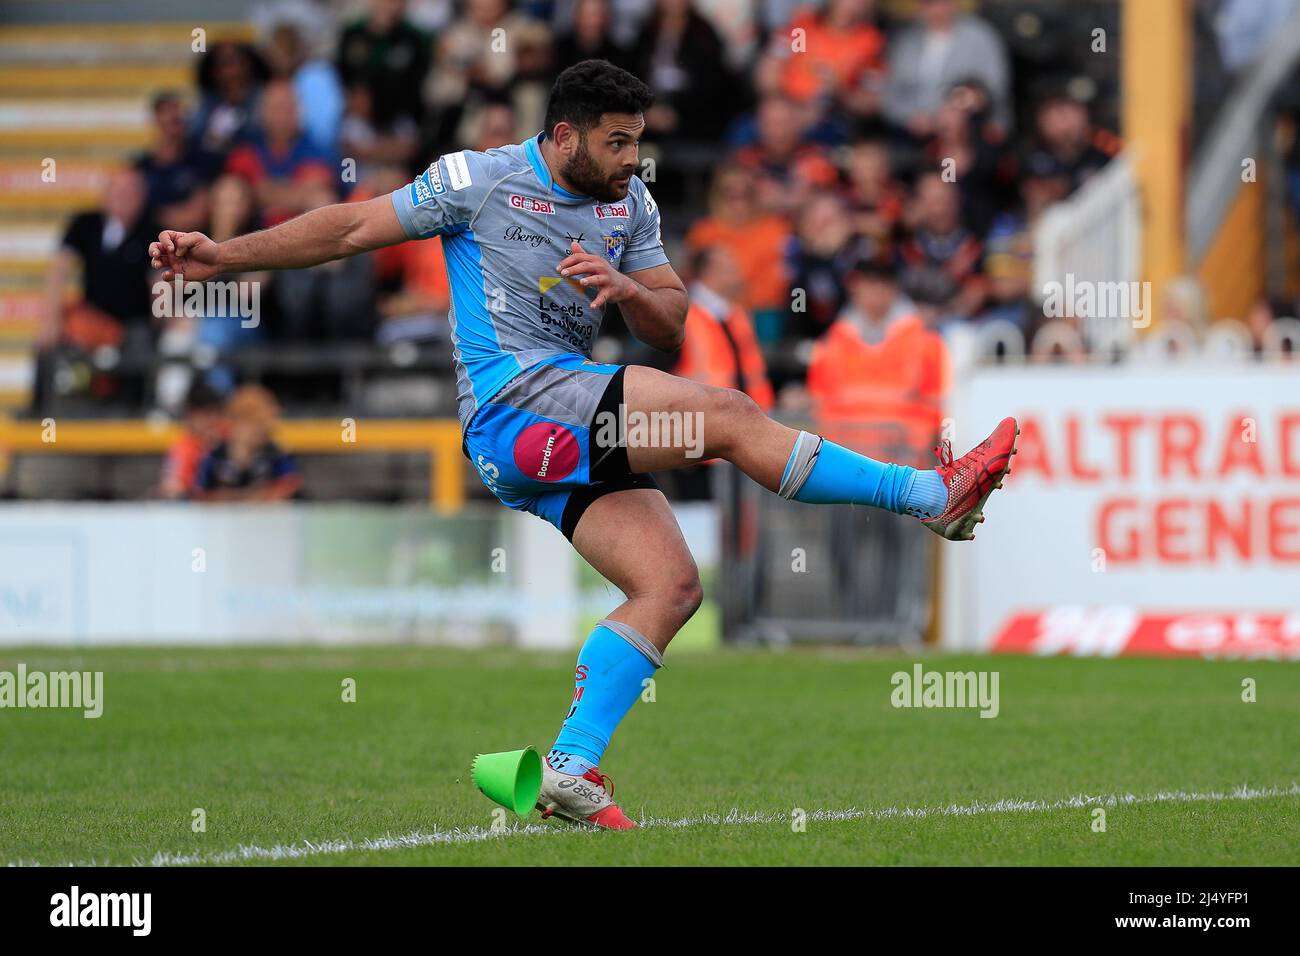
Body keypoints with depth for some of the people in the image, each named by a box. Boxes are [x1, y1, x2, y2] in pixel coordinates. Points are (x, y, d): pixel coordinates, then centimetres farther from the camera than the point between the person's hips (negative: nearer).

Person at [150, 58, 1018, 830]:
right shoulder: (479, 179, 1)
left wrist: (628, 289, -9)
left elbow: (670, 327, 14)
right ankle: (933, 495, -17)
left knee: (672, 583, -10)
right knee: (725, 415, -20)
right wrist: (225, 255, 1)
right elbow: (352, 227, 5)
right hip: (512, 397, -7)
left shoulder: (630, 206, 17)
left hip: (575, 443, 7)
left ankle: (571, 770, -13)